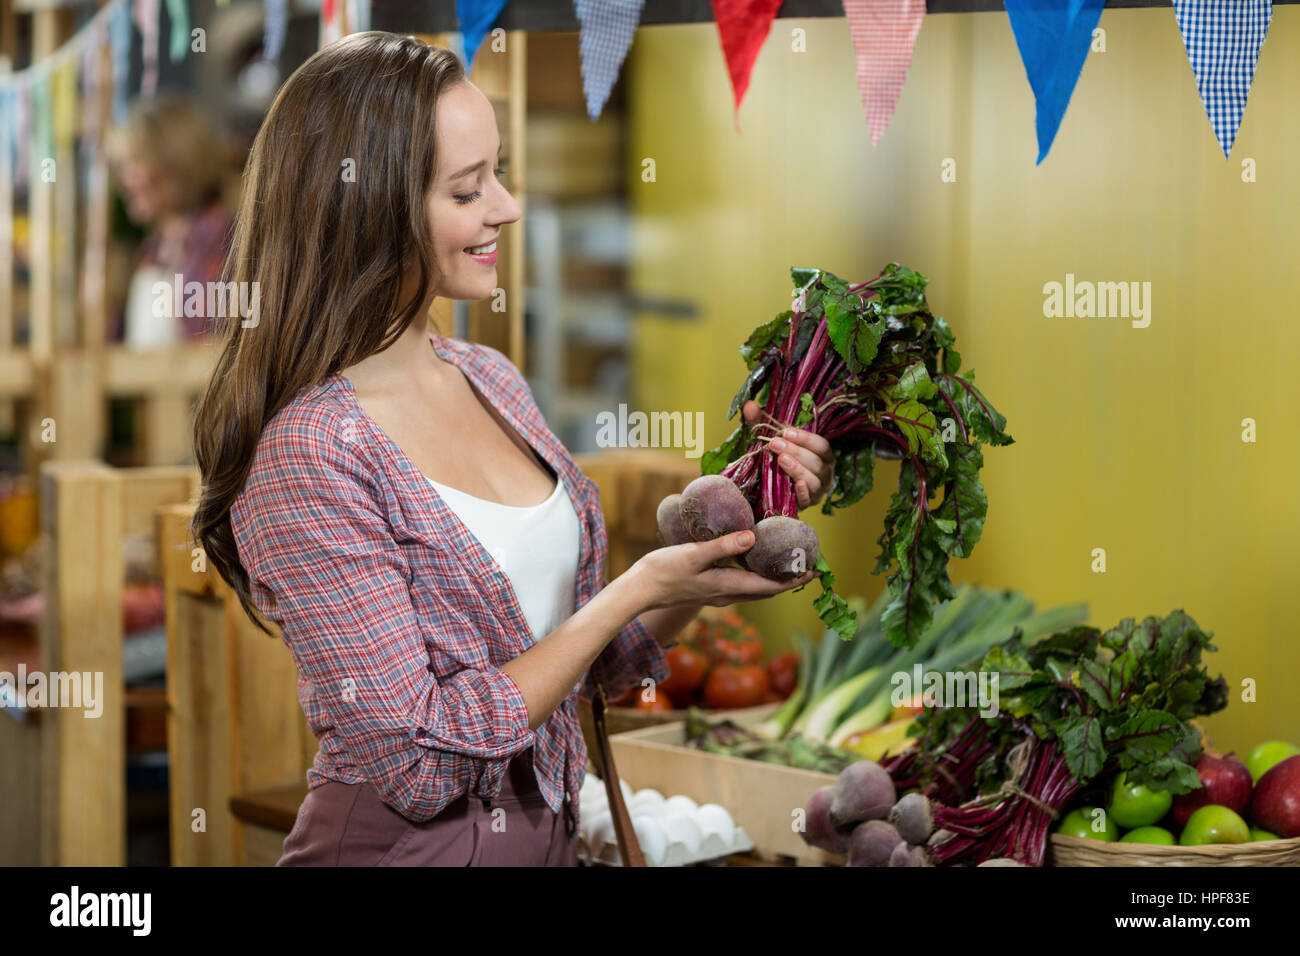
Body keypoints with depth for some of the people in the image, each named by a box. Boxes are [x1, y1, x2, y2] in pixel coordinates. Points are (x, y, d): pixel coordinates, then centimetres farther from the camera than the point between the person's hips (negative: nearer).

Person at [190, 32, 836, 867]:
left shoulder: (493, 380, 1)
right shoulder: (307, 456, -21)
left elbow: (589, 667, 7)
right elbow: (418, 761, -22)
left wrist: (738, 531, -6)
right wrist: (639, 589, -20)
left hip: (547, 834, 7)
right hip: (402, 843, -7)